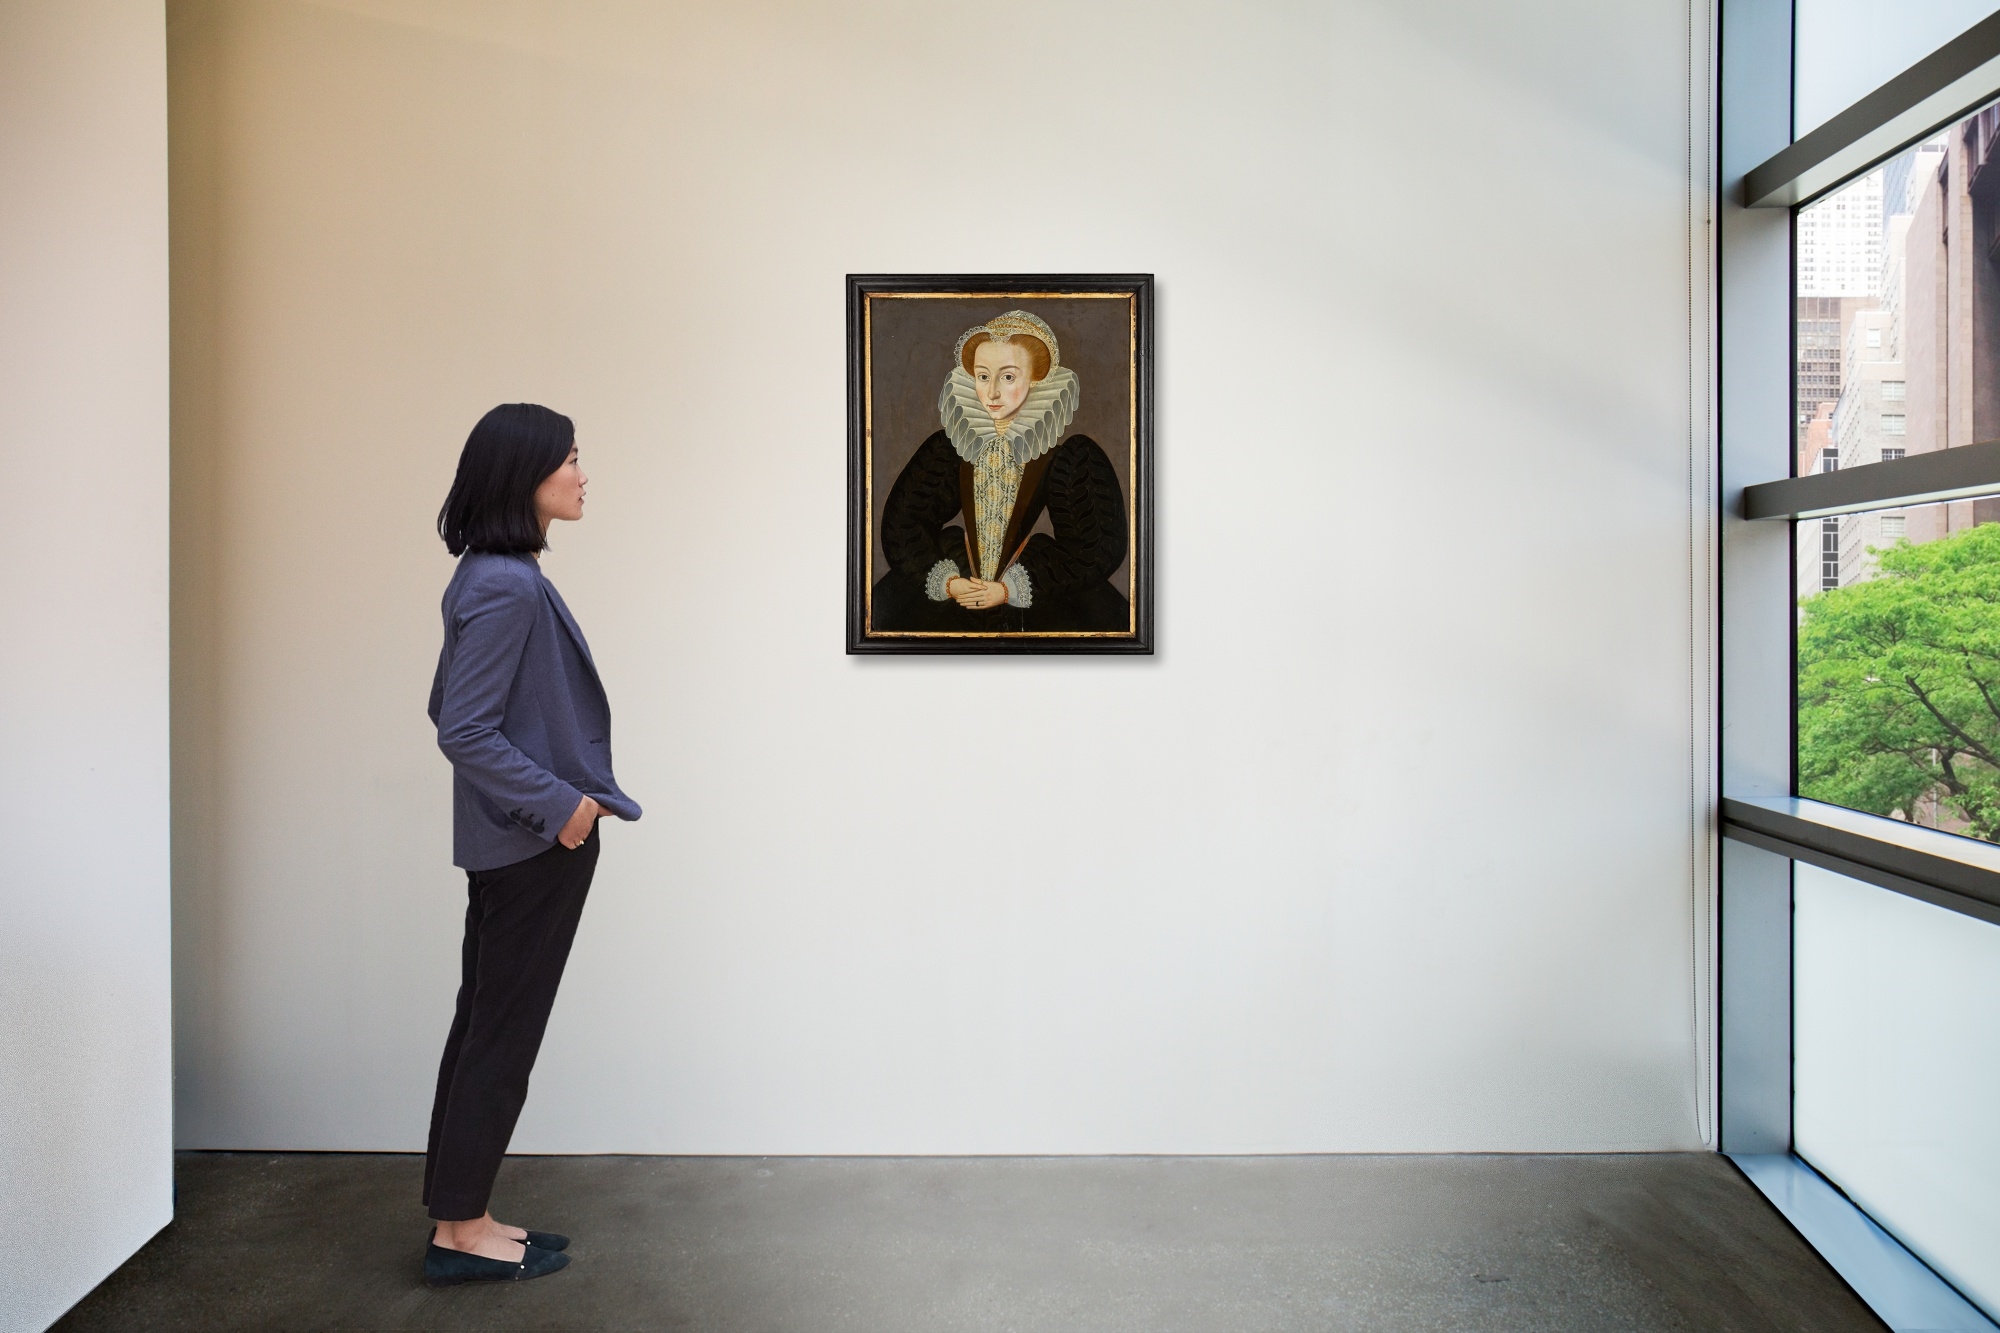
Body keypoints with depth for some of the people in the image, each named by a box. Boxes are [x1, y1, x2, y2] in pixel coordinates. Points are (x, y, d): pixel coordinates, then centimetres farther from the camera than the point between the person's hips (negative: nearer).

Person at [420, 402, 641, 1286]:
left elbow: (450, 709, 16)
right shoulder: (507, 588, -20)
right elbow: (466, 731, -22)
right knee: (503, 1034, 2)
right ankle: (460, 1235, 16)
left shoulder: (497, 578, 10)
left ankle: (459, 1221, 27)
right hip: (534, 844, -10)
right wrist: (559, 802, -17)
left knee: (485, 1026, 15)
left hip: (513, 840, 10)